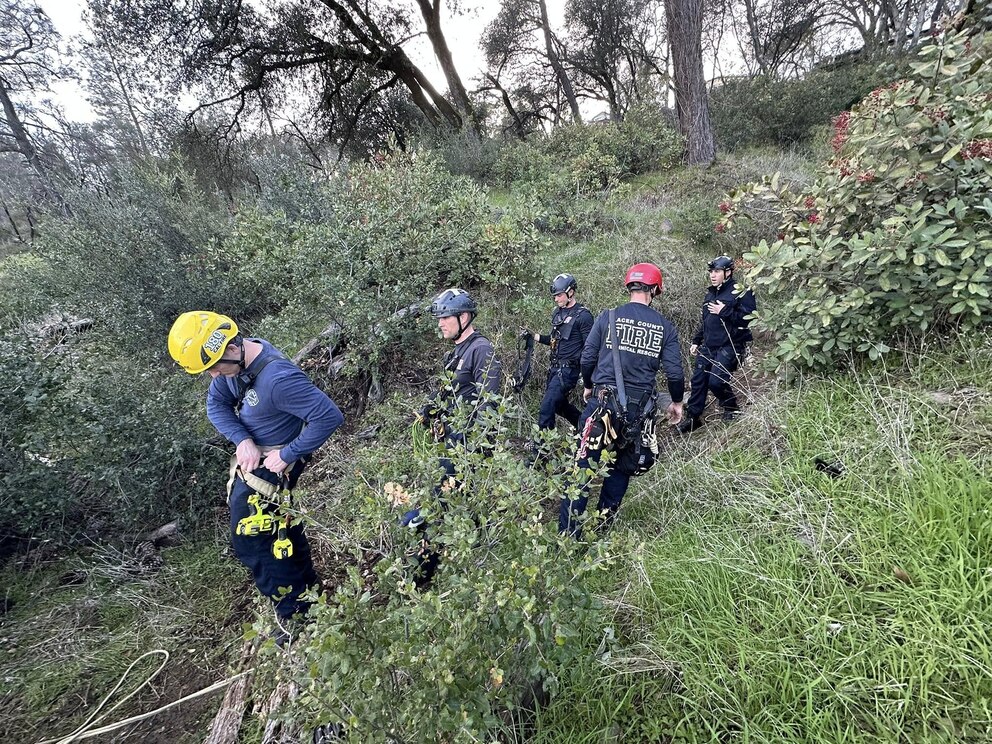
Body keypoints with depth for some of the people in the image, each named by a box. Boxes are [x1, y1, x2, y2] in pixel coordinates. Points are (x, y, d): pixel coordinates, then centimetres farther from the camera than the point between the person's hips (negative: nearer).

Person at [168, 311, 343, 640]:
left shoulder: (278, 379, -35)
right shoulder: (237, 357, -8)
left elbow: (329, 416, -35)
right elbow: (216, 403, 1)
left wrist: (288, 455, -26)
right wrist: (242, 440, -15)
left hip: (271, 463, -9)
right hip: (251, 453, 9)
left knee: (249, 538, 0)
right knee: (280, 527, 22)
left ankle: (295, 610, 17)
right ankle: (307, 587, 43)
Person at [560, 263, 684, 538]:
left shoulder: (608, 316, -1)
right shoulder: (665, 327, 2)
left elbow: (587, 357, 0)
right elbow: (674, 371, 1)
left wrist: (588, 386, 19)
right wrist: (676, 402, 18)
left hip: (603, 401, -2)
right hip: (639, 409, 2)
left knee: (583, 465, 0)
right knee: (623, 466, 20)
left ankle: (568, 533, 0)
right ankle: (603, 523, 30)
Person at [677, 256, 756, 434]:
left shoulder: (741, 292, -8)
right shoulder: (710, 293, 16)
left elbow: (749, 318, -19)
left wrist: (725, 311, -22)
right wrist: (696, 341, 19)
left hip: (729, 346, -8)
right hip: (708, 346, 8)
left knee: (716, 381, -16)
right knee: (698, 380, 4)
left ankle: (732, 409, 12)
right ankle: (692, 418, 14)